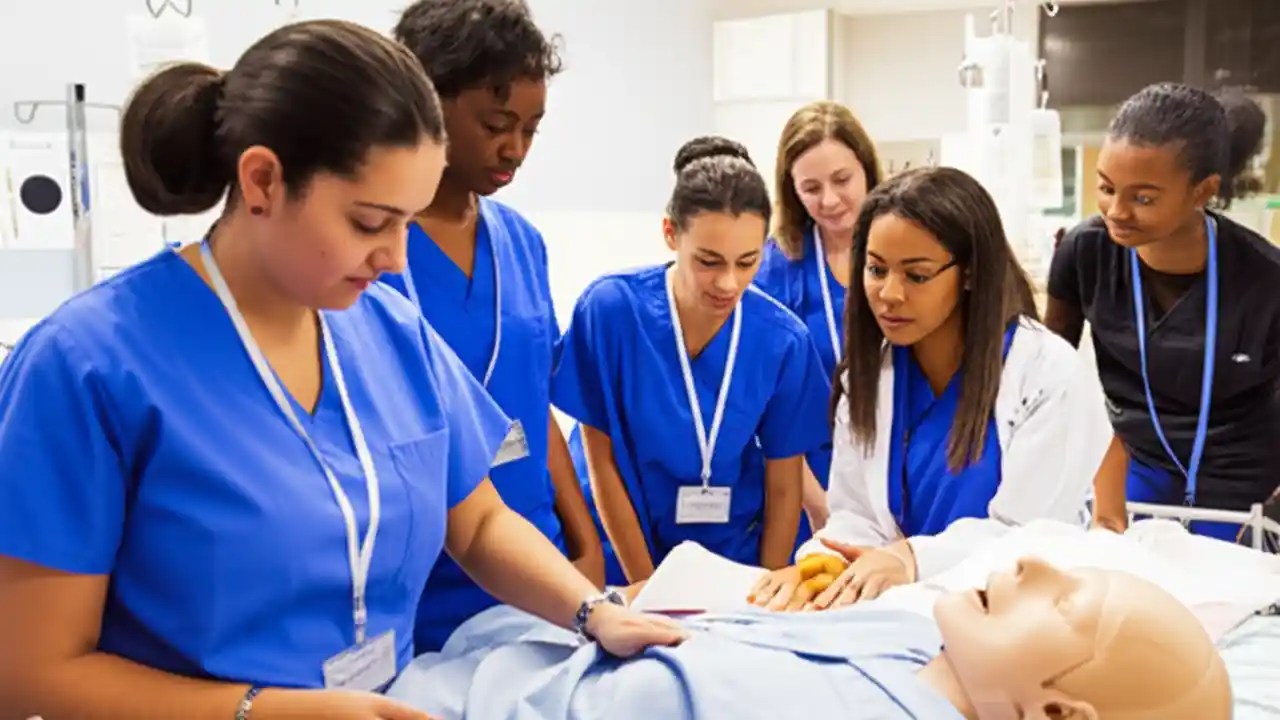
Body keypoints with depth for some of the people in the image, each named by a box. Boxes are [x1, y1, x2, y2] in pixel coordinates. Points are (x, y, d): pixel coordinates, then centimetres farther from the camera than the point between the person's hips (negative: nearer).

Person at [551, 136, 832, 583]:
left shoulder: (784, 340, -11)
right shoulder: (609, 308, -17)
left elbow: (784, 490, -2)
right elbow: (603, 463, -9)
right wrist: (648, 587, -7)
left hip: (737, 560, 1)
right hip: (624, 556, -1)